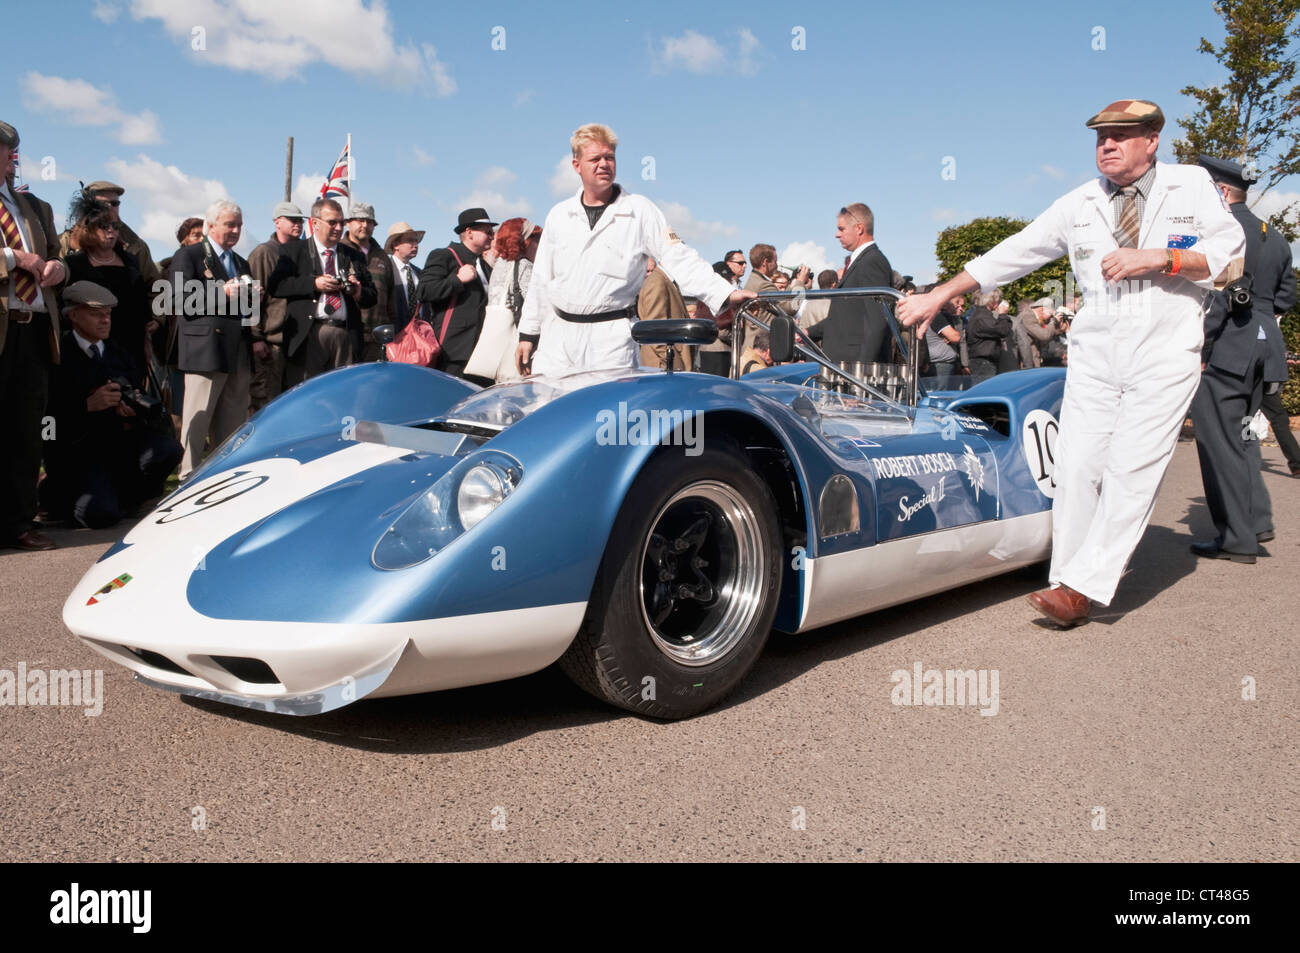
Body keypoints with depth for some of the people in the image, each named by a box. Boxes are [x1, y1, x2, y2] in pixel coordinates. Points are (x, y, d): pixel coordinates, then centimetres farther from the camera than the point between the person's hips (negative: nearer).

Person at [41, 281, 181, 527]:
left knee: (167, 449, -26)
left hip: (120, 440, 5)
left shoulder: (118, 354, 13)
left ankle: (120, 498, 3)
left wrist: (136, 411, -12)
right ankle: (53, 492, 14)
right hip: (75, 449, -5)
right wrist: (88, 405, -23)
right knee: (101, 515, -24)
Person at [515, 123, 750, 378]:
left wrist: (726, 293, -16)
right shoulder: (559, 215, 13)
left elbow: (680, 258, -4)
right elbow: (541, 279, 18)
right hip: (558, 335, 4)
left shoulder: (639, 210, 2)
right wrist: (527, 334, 16)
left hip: (613, 338, -3)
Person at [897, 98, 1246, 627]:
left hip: (1165, 352, -2)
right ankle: (1068, 586, 3)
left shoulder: (1193, 186, 6)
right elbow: (1010, 255, 9)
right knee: (1077, 468, -4)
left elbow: (1229, 257, 2)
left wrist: (1158, 258, -14)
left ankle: (1082, 584, -9)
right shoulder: (1078, 204, 10)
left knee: (1130, 471, -11)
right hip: (1094, 354, 2)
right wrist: (938, 295, 4)